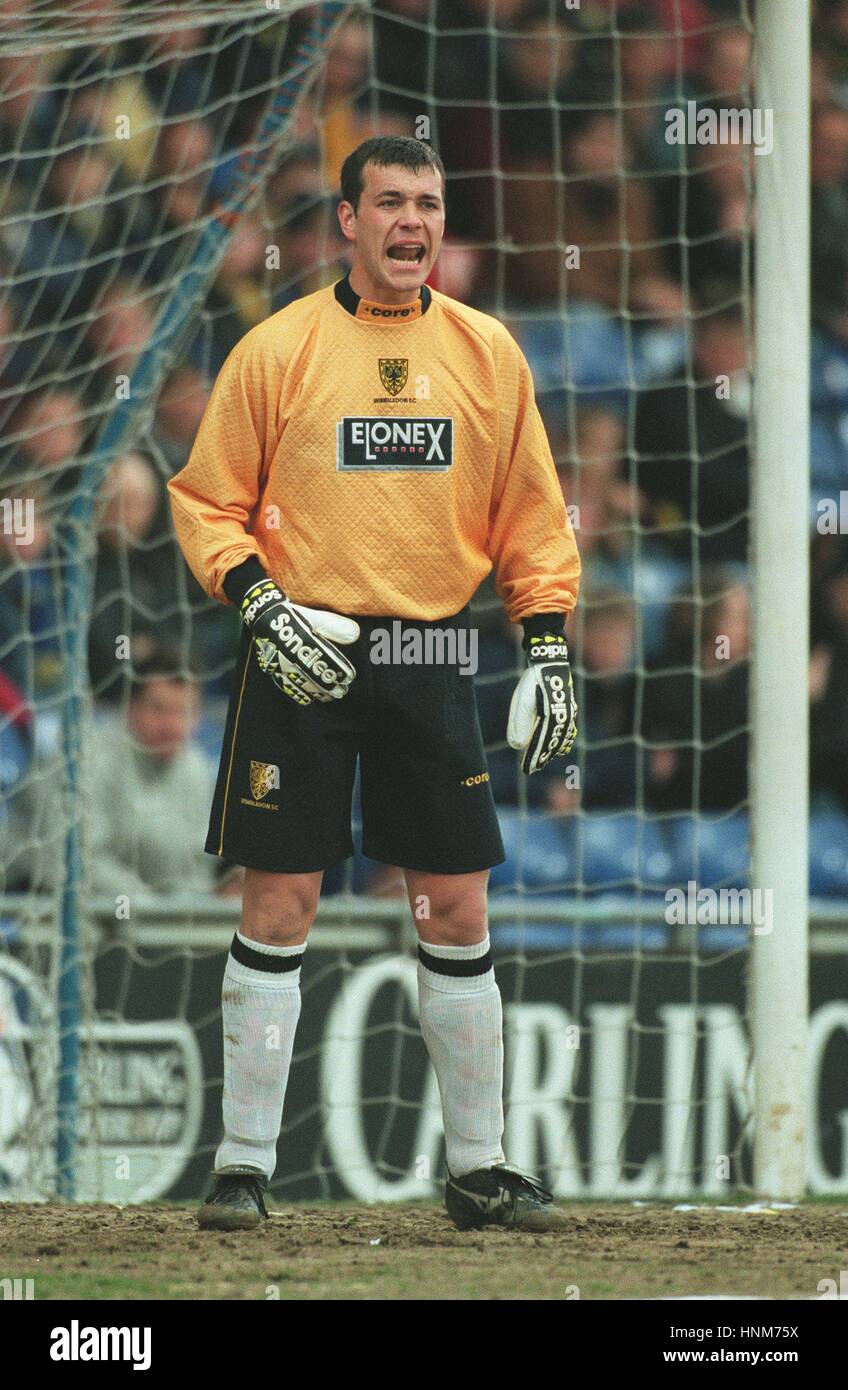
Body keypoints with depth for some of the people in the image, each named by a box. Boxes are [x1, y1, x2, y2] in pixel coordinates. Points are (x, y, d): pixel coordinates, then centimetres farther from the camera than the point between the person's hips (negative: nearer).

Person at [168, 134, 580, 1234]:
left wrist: (548, 646, 4)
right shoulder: (277, 349, -2)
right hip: (301, 652, -3)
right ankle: (244, 1163, 4)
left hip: (430, 652, 3)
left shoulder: (487, 352, 7)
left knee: (457, 912, 4)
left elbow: (531, 515, 12)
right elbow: (206, 502, 2)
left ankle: (478, 1165, 13)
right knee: (278, 905, -3)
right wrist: (260, 605, -12)